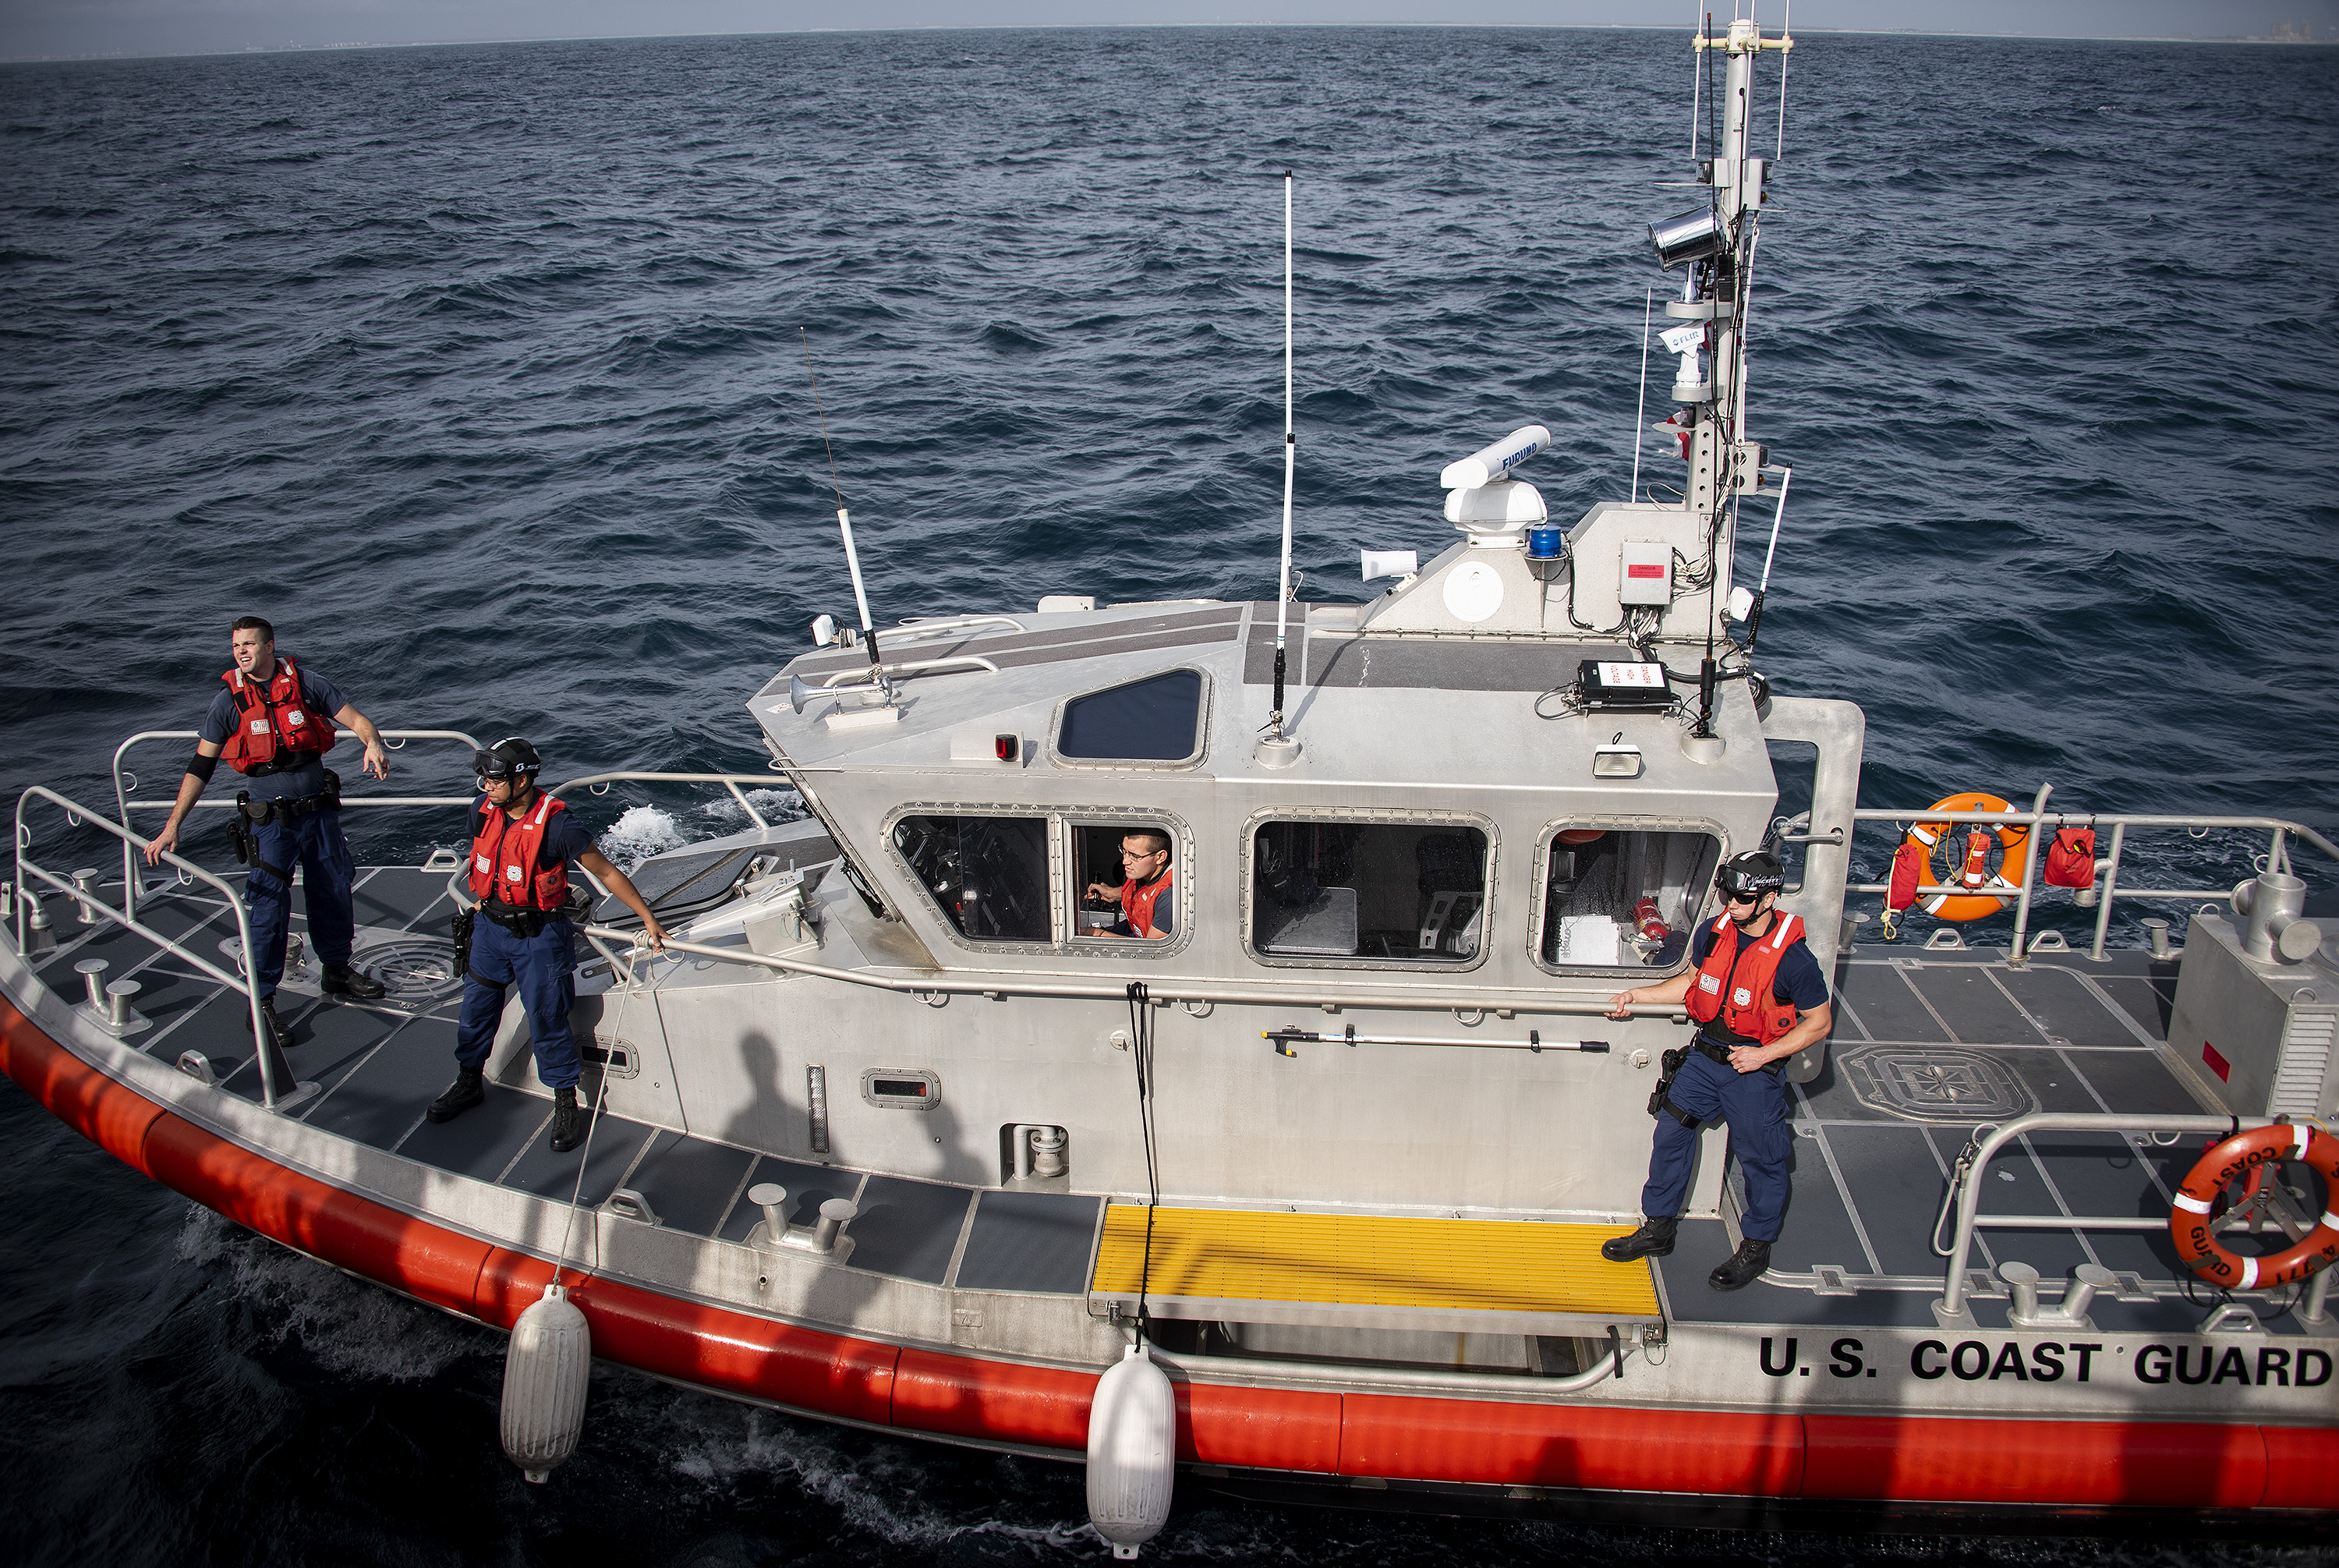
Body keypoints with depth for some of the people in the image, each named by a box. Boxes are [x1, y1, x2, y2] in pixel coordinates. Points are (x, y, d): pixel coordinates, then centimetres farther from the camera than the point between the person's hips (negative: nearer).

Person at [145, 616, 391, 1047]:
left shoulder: (306, 684, -2)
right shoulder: (230, 702, -5)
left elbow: (355, 719, -1)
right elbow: (200, 767, -4)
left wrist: (373, 744, -26)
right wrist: (172, 826, -10)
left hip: (319, 811, 2)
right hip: (270, 821, -2)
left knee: (334, 893, 14)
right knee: (270, 906, -5)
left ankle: (336, 971, 36)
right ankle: (260, 1003, 4)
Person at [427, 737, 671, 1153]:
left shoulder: (557, 825, -24)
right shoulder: (482, 813, -6)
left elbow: (606, 872, -15)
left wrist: (648, 917, -11)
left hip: (539, 936, -6)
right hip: (490, 927, 6)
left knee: (547, 1021, 2)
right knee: (476, 1007, 17)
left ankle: (566, 1104, 17)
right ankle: (469, 1084, 39)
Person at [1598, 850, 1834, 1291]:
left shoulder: (1793, 958, -19)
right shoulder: (1712, 933, -3)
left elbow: (1820, 1022, -10)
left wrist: (1764, 1055, -17)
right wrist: (1636, 996, 9)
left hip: (1754, 1070, -5)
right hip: (1704, 1056, 6)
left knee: (1760, 1159, 8)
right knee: (1670, 1135, 10)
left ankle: (1756, 1249, 28)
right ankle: (1657, 1229, 26)